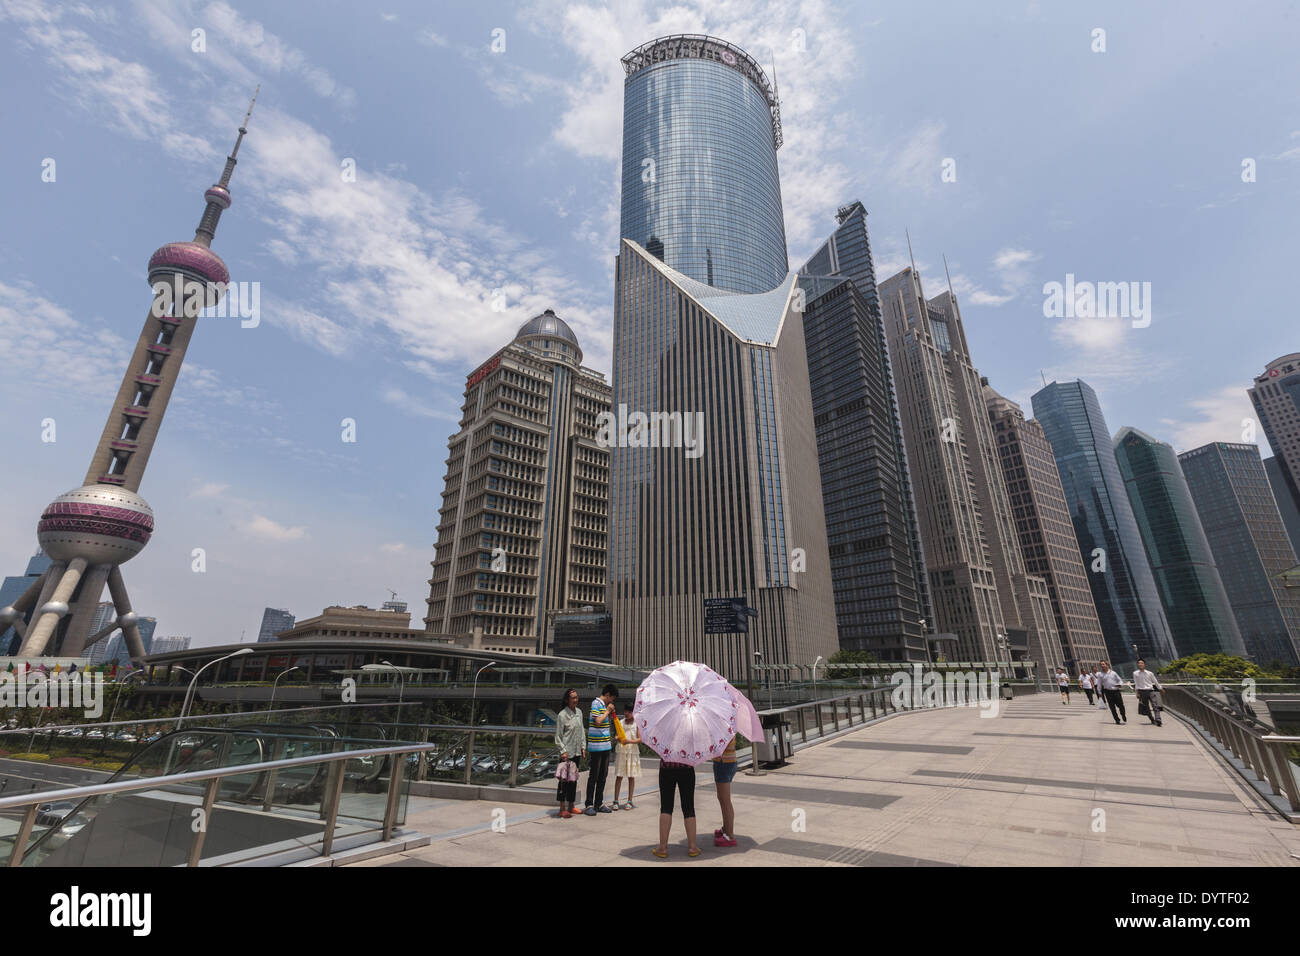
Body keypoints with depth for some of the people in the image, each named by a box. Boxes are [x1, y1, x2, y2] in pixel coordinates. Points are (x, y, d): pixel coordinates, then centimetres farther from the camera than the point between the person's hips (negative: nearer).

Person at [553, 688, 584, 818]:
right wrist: (563, 751, -14)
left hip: (576, 751, 7)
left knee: (573, 778, 12)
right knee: (564, 779, -2)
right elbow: (558, 736, -10)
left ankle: (571, 806, 22)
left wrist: (583, 746, 12)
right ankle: (562, 809, 6)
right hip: (566, 752, -6)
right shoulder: (562, 715, -12)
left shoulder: (579, 712, 7)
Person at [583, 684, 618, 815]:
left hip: (605, 745, 9)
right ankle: (589, 805, 8)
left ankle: (599, 803, 23)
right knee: (593, 776, -1)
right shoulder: (596, 703, -12)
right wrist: (607, 711, -13)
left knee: (603, 775, 13)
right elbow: (598, 721, -24)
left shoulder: (604, 705, 15)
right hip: (596, 746, -9)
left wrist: (610, 715, 9)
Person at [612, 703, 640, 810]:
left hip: (633, 752, -2)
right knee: (619, 776, 1)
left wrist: (630, 741, -19)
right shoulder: (620, 722, 7)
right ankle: (616, 801, 7)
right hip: (621, 752, 2)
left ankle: (629, 801, 15)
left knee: (631, 776, 5)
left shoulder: (637, 723, -1)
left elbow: (640, 739, -4)